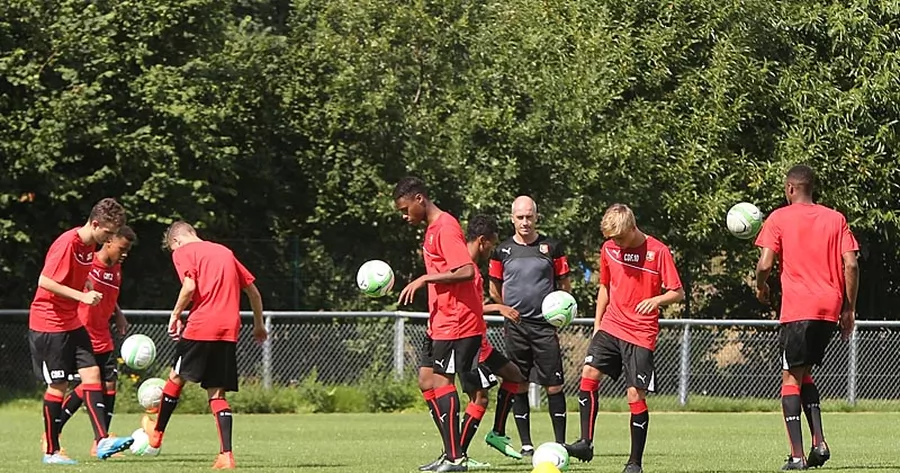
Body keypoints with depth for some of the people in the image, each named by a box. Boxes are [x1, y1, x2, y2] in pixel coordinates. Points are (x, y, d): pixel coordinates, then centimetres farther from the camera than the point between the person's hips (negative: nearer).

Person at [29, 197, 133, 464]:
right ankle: (51, 451, 6)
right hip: (48, 324, -8)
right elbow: (45, 282, -24)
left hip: (72, 323, 9)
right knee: (58, 385, -3)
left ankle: (102, 441, -9)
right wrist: (82, 296, -26)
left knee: (92, 373, -3)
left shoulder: (90, 245, 7)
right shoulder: (66, 244, -20)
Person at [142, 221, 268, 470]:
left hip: (200, 327, -5)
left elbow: (190, 286, -14)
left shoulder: (183, 253, 3)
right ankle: (226, 455, -7)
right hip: (229, 330, 5)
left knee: (177, 377, 17)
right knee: (217, 393, 6)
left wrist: (175, 316, -1)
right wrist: (259, 325, 32)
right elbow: (253, 291, 21)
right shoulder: (225, 252, 21)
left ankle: (157, 432, 34)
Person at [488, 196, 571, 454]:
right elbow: (495, 290, 15)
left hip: (545, 325, -1)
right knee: (519, 386, 3)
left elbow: (565, 284, 10)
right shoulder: (502, 250, 6)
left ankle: (560, 442, 1)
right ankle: (526, 445, 9)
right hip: (515, 326, 1)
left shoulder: (552, 248, 3)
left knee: (554, 384, -4)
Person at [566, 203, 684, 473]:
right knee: (589, 373, -15)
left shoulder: (658, 251, -8)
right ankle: (586, 443, -13)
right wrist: (597, 323, 15)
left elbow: (678, 293, -6)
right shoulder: (609, 249, 6)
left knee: (635, 394, -7)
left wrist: (657, 300, -26)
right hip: (611, 327, 5)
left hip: (641, 334, -5)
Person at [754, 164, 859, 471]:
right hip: (830, 308, 4)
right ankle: (819, 442, 4)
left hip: (797, 309, -4)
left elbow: (765, 263, -8)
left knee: (791, 378, 1)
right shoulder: (836, 219, 10)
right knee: (805, 374, 20)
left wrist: (761, 287, 13)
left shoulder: (779, 218, 1)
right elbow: (851, 265, 3)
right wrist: (849, 308, 9)